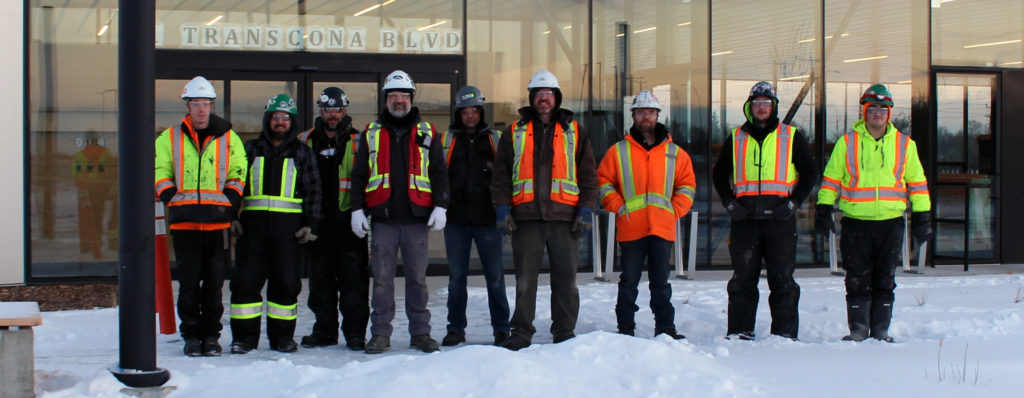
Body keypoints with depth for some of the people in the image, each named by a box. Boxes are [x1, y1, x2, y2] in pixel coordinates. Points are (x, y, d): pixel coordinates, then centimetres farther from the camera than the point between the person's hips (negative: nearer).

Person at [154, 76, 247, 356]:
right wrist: (172, 199, 0)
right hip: (185, 222, 0)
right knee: (189, 282, 1)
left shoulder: (228, 138, 10)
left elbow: (238, 173, 12)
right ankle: (191, 335, 9)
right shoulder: (170, 138, 11)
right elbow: (160, 173, 13)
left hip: (218, 221, 0)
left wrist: (230, 201, -1)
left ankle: (211, 334, 12)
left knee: (215, 282, 2)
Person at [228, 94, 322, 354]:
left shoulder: (303, 153, 12)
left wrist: (310, 224, 0)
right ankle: (244, 337, 5)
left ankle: (282, 336, 11)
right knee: (246, 280, -3)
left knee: (286, 283, 1)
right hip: (252, 222, 1)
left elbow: (313, 190, 9)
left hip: (288, 225, 0)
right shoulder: (250, 150, 14)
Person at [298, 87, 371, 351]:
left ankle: (355, 331, 1)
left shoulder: (357, 142, 5)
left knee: (353, 276, -4)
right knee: (320, 277, 8)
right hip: (319, 220, 3)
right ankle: (325, 329, 17)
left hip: (348, 220, -3)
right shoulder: (306, 141, 12)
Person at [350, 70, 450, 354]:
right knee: (382, 278, 1)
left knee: (417, 277, 3)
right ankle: (380, 333, 7)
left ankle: (420, 332, 10)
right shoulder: (371, 134, 11)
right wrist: (357, 209, 3)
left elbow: (439, 172, 8)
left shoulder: (427, 133, 10)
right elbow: (359, 175, 11)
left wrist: (440, 206, -2)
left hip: (416, 218, 0)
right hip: (383, 217, 0)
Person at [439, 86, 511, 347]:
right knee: (456, 276, 5)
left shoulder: (494, 139, 8)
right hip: (456, 218, 1)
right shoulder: (447, 140, 10)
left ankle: (501, 328, 9)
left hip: (487, 218, -1)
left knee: (495, 276, 1)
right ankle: (456, 328, 13)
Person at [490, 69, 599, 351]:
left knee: (565, 279, 3)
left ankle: (565, 332, 12)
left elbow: (588, 175, 10)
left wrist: (586, 209, -1)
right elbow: (501, 175, 10)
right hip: (526, 218, 0)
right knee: (525, 279, 2)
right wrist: (502, 207, -2)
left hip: (564, 217, 0)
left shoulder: (574, 133, 12)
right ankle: (521, 332, 10)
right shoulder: (514, 133, 12)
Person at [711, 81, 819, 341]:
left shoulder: (791, 137, 8)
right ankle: (739, 331, 9)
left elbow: (810, 173, 9)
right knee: (742, 278, 3)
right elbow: (719, 173, 18)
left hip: (780, 219, -1)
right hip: (745, 219, 2)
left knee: (783, 280, -1)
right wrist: (729, 202, 3)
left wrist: (794, 202, -3)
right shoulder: (735, 138, 12)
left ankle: (785, 333, 4)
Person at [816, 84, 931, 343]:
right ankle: (858, 330, 6)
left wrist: (922, 218, 8)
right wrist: (823, 210, 1)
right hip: (855, 222, -1)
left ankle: (880, 330, 13)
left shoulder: (904, 144, 8)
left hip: (891, 222, 1)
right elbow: (831, 178, 7)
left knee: (885, 280, 6)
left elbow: (917, 183, 12)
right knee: (857, 280, 0)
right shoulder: (847, 142, 4)